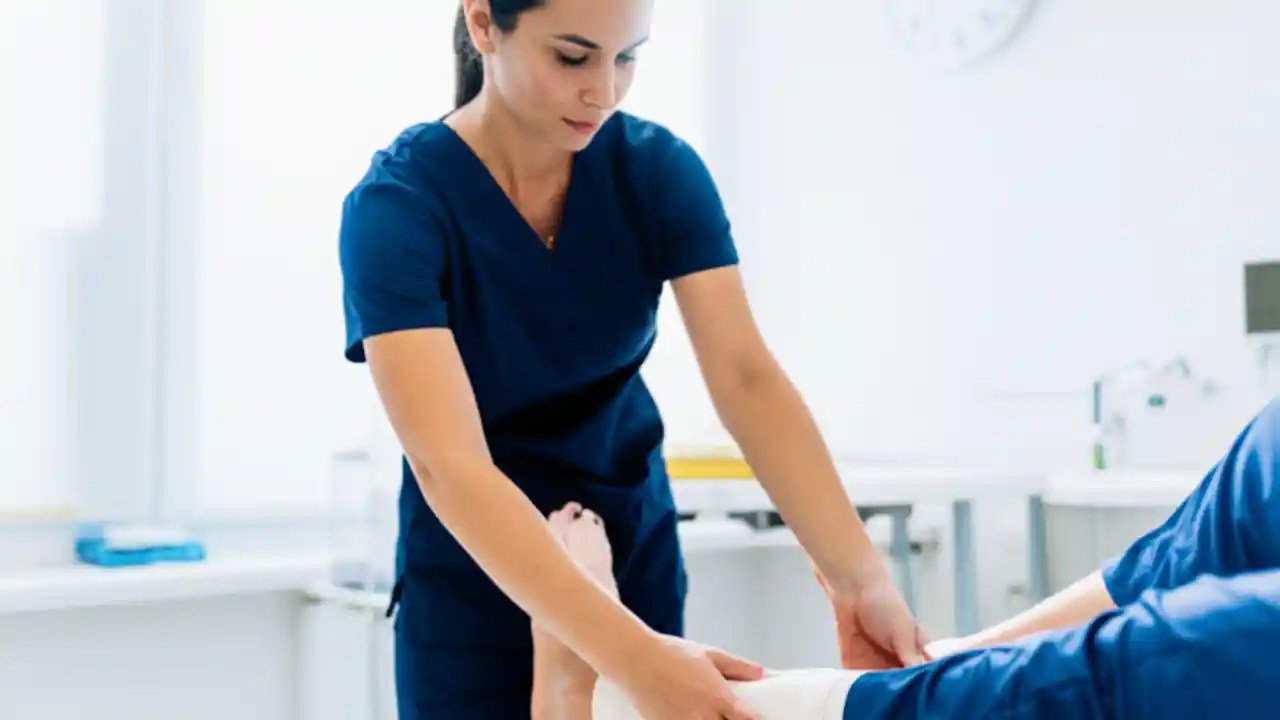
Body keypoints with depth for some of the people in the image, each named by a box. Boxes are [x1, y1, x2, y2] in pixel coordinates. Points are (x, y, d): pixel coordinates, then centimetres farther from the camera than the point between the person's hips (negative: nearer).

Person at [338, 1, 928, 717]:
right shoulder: (399, 206, -23)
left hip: (639, 557, 3)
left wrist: (861, 577, -31)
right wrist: (635, 656, -43)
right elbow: (449, 466, -33)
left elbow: (748, 381, -18)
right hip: (476, 591, -3)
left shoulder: (659, 169, -12)